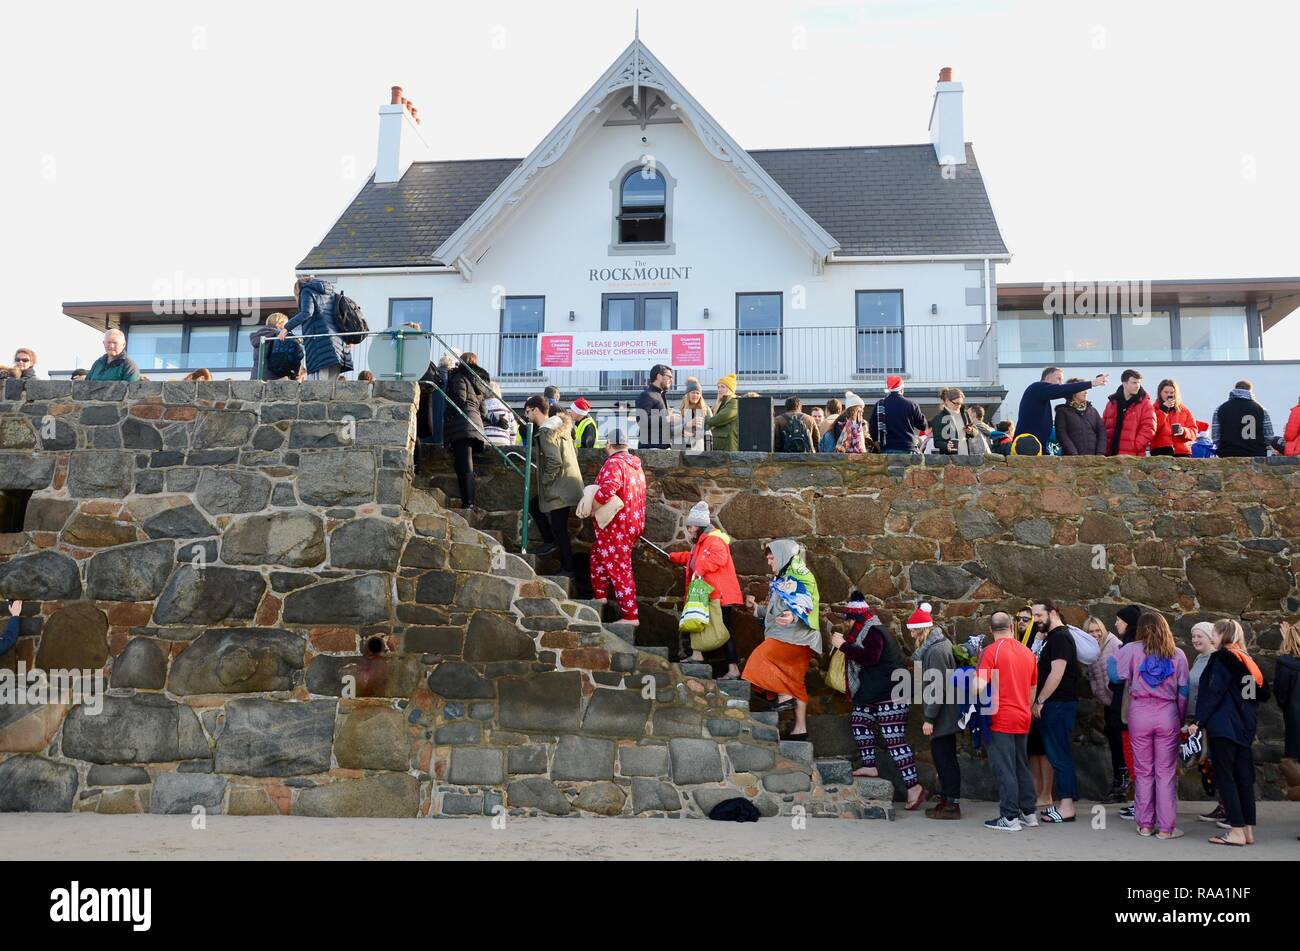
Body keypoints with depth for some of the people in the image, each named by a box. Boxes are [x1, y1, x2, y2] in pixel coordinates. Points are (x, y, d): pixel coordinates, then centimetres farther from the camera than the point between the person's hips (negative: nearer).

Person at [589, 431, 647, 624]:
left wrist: (593, 509, -20)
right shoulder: (635, 466, 14)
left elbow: (607, 489, -34)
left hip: (617, 527, -10)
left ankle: (631, 616, -1)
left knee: (619, 570, -4)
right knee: (598, 554, 25)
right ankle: (599, 596, 31)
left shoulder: (614, 463, -16)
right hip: (634, 523, 10)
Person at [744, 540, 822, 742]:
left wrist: (793, 618, -39)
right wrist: (756, 608, 16)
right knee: (795, 683, 6)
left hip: (795, 636, -9)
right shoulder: (780, 580, 21)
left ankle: (784, 697, -16)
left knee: (760, 657, -18)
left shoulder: (798, 577, -8)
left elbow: (805, 608, -20)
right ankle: (800, 728, 6)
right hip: (784, 637, 9)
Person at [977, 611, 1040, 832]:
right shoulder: (1028, 652, 9)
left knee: (1004, 769, -2)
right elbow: (1033, 688, 17)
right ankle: (1029, 813, 20)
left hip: (1001, 720, -6)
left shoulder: (991, 651, -12)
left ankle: (1010, 818, 0)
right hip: (1023, 719, 6)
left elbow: (980, 686, -20)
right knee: (1022, 766, 16)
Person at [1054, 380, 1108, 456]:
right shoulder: (1063, 411, 8)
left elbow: (1102, 432, 10)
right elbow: (1062, 434, -4)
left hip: (1094, 458, 4)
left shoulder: (1093, 410, 20)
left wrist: (1100, 453, -6)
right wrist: (1074, 454, -16)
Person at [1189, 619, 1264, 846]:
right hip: (1244, 726, 8)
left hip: (1224, 725, -8)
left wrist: (1198, 721, -13)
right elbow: (1256, 696, 18)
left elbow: (1214, 693, -15)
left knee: (1224, 776, -5)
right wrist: (1250, 723, 21)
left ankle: (1237, 831, -8)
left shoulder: (1222, 658, -9)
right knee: (1244, 777, 8)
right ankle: (1248, 830, 9)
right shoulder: (1245, 660, 15)